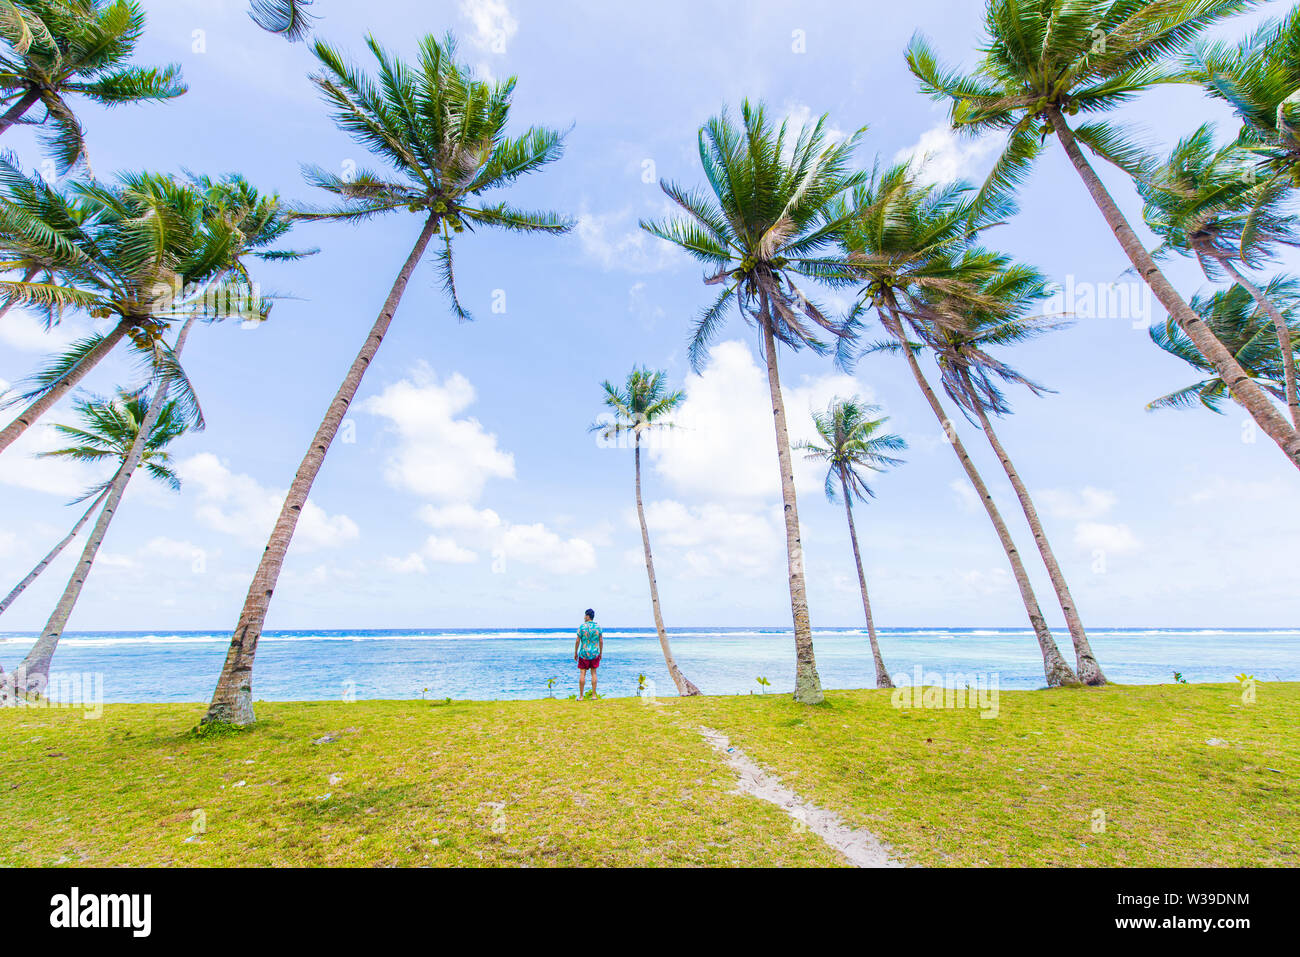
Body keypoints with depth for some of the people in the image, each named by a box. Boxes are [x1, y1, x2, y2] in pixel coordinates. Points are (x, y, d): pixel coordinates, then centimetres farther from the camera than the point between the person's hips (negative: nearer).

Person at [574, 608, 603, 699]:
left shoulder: (582, 627, -8)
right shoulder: (598, 627, 0)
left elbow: (577, 641, -6)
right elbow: (601, 641, 2)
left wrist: (575, 653, 5)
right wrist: (600, 653, 12)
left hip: (584, 654, -2)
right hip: (595, 654, 3)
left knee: (582, 674, 2)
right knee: (593, 673, 10)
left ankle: (581, 696, 4)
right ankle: (593, 695, 10)